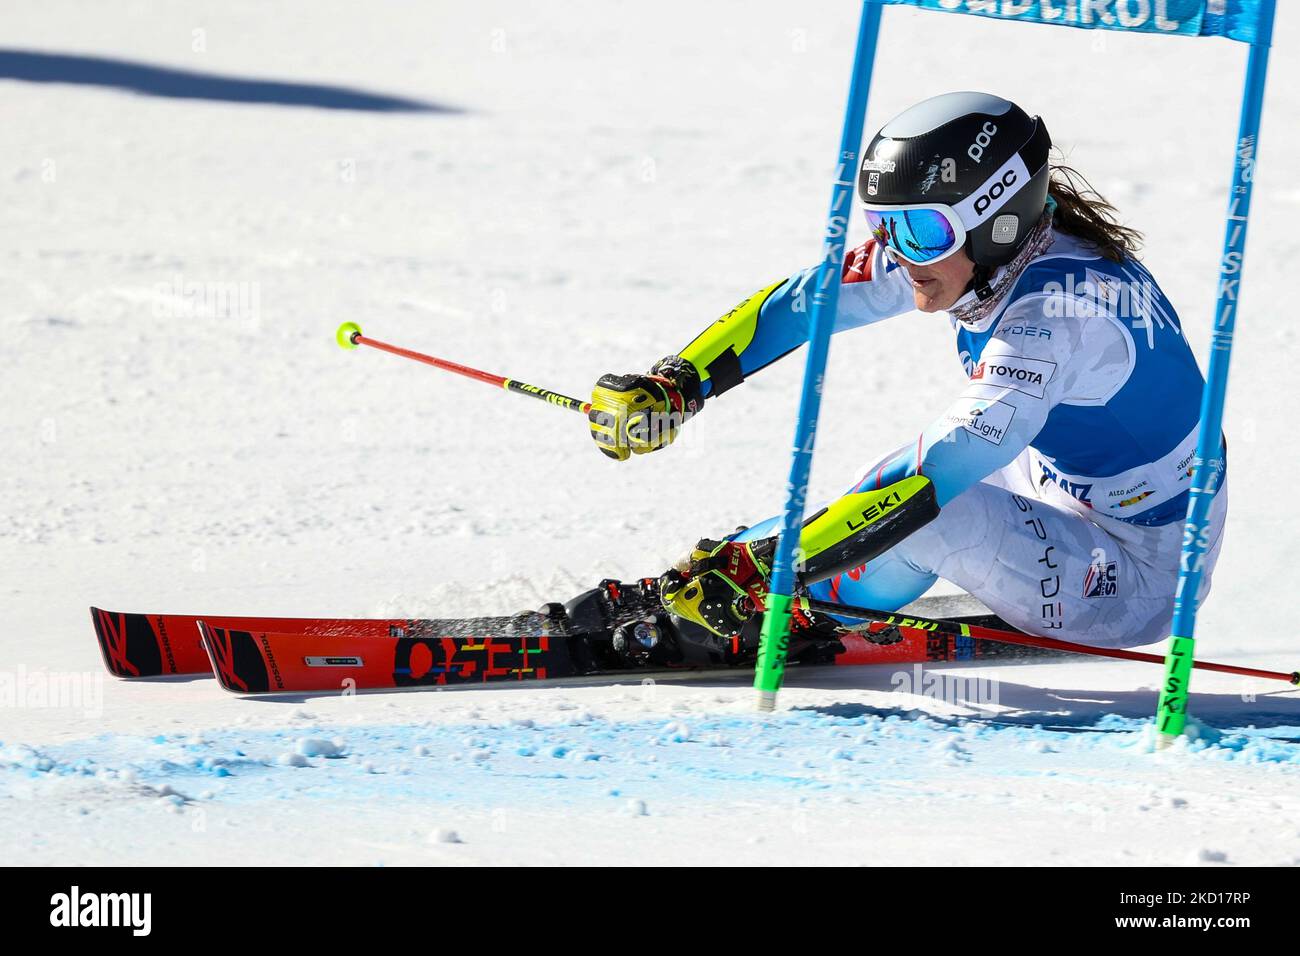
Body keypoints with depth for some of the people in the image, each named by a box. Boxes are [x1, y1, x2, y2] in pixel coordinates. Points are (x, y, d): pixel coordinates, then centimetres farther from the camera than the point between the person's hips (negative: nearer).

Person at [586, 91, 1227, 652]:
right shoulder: (958, 240, -6)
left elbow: (935, 477, -37)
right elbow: (810, 297, 1)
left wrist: (761, 568, -38)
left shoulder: (1052, 314, -31)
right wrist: (675, 384, -10)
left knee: (919, 512, -23)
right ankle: (687, 584, 12)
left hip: (1138, 580, -9)